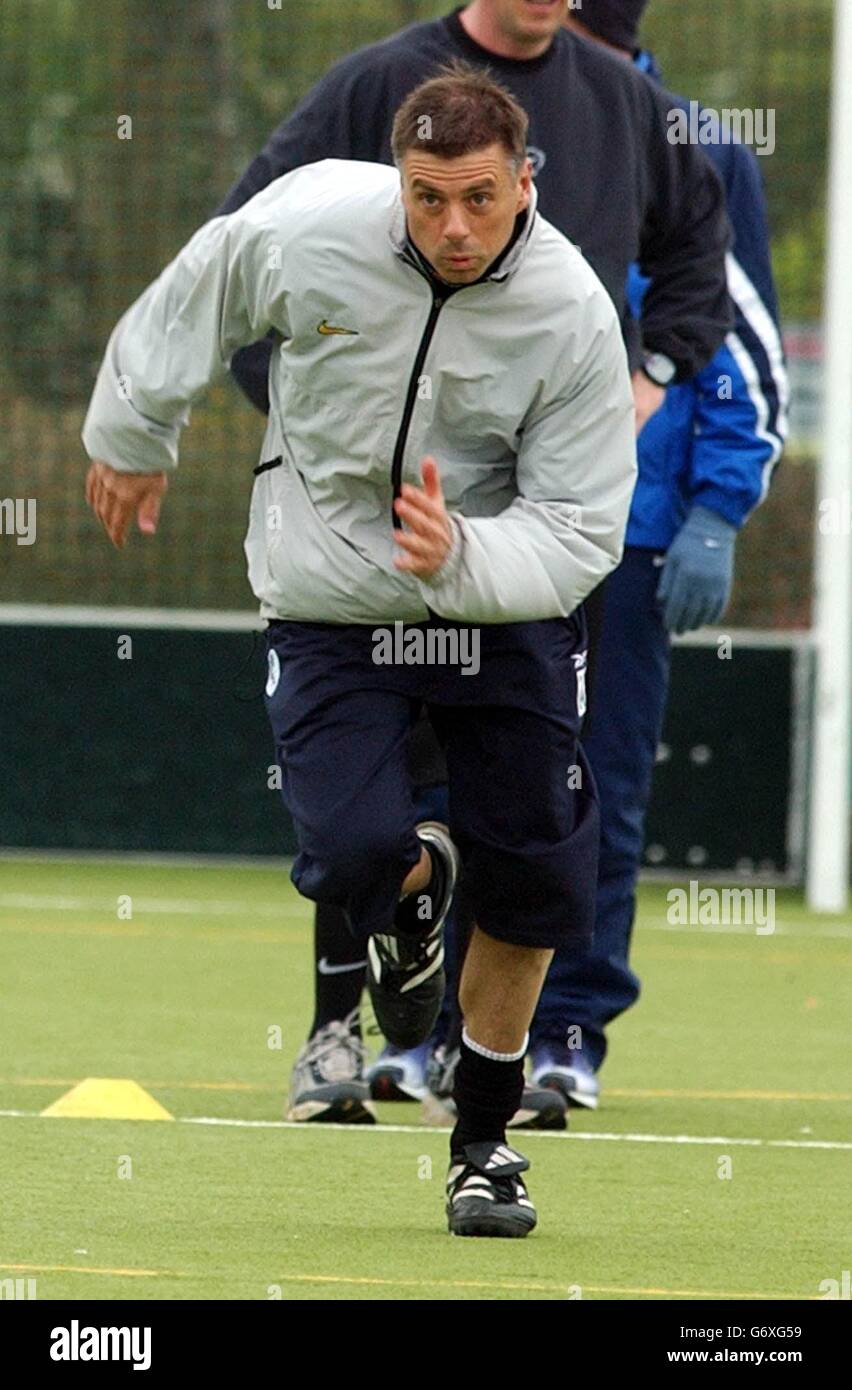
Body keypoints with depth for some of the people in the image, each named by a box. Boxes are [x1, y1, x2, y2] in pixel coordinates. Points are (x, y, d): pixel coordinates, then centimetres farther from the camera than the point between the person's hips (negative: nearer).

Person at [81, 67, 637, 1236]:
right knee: (353, 854, -19)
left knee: (533, 889, -1)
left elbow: (581, 531, -17)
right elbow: (187, 310, 5)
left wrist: (458, 554, -36)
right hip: (331, 601, 0)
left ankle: (484, 1137, 24)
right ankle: (413, 885, 22)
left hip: (505, 603, 0)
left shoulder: (573, 315, -19)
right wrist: (132, 438, 19)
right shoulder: (306, 228, -18)